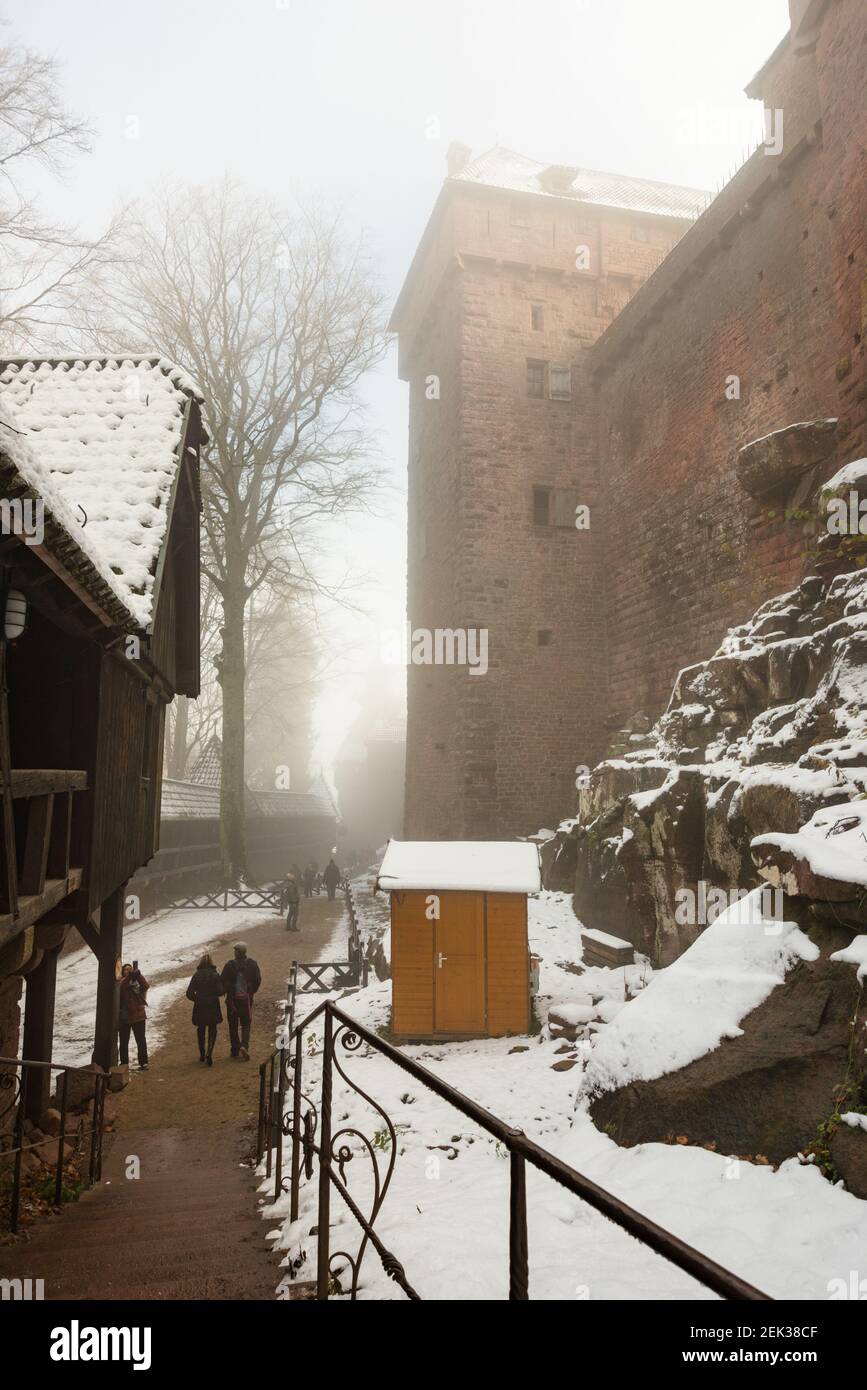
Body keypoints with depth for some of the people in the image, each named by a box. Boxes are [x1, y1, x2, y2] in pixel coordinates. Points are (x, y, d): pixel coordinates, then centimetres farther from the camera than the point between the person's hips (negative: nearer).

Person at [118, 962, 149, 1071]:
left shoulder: (137, 981, 3)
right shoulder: (121, 981, 2)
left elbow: (145, 986, -19)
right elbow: (121, 987, -23)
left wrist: (137, 973, -29)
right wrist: (129, 976, -35)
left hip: (138, 1015, -1)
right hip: (123, 1017, 1)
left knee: (141, 1040, -2)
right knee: (123, 1041, 9)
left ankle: (143, 1062, -1)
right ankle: (124, 1062, 18)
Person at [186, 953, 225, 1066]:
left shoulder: (196, 975, -4)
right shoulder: (215, 975, -8)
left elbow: (189, 993, -5)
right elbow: (220, 991, -13)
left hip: (199, 1007, 2)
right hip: (213, 1007, -2)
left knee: (201, 1031, 18)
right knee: (212, 1031, 8)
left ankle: (202, 1055, 25)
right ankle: (209, 1053, -11)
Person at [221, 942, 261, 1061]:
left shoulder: (229, 965, -11)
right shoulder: (252, 964, -6)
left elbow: (222, 981, -9)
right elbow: (258, 980, -2)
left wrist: (228, 992, 9)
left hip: (232, 999, -1)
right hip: (246, 999, 1)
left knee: (233, 1025, 12)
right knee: (246, 1024, 10)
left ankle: (235, 1050, 16)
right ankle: (244, 1045, -12)